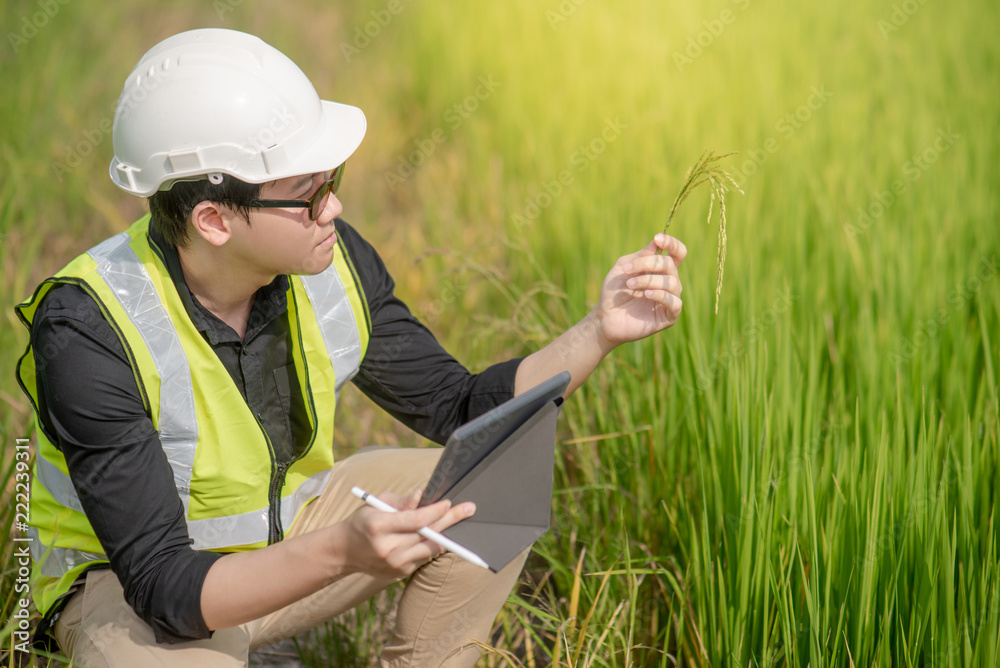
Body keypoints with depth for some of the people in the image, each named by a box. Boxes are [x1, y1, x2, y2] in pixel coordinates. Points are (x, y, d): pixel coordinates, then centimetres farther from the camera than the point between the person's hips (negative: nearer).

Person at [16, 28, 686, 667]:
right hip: (126, 582, -5)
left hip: (285, 531, 6)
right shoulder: (90, 333, -33)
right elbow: (165, 588, -35)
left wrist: (602, 329, -17)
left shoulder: (333, 263, -16)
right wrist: (342, 553, -51)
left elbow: (458, 409, -2)